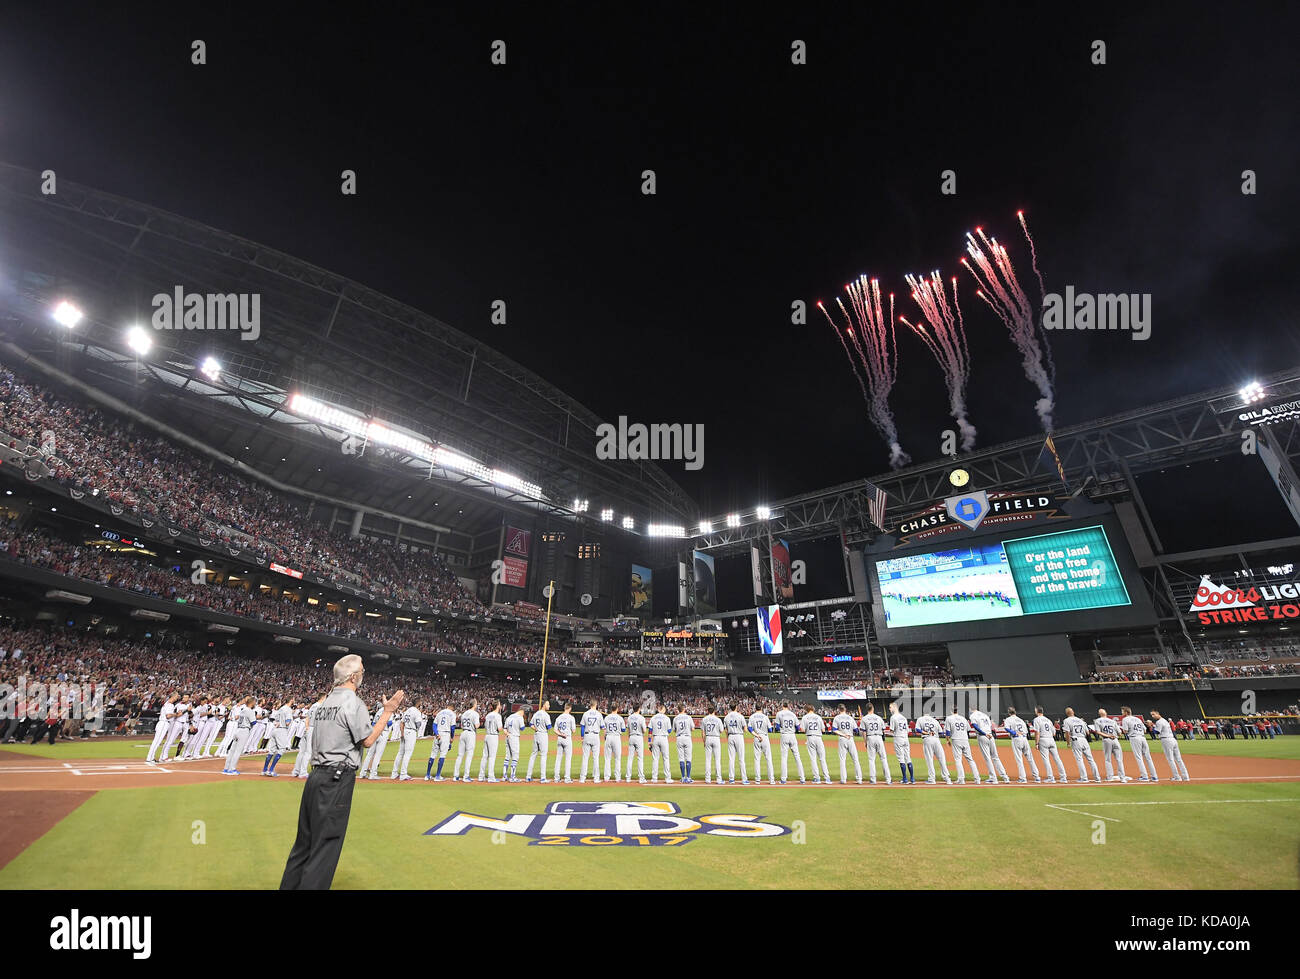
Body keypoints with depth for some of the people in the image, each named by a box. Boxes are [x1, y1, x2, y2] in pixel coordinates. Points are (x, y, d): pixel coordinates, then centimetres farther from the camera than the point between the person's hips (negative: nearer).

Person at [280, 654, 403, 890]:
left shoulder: (327, 701, 12)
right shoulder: (352, 701, -14)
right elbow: (368, 740, -12)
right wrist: (388, 711, -8)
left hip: (315, 776, 9)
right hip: (337, 781, -9)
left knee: (305, 840, 18)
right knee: (326, 844, -1)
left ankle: (289, 885, 26)